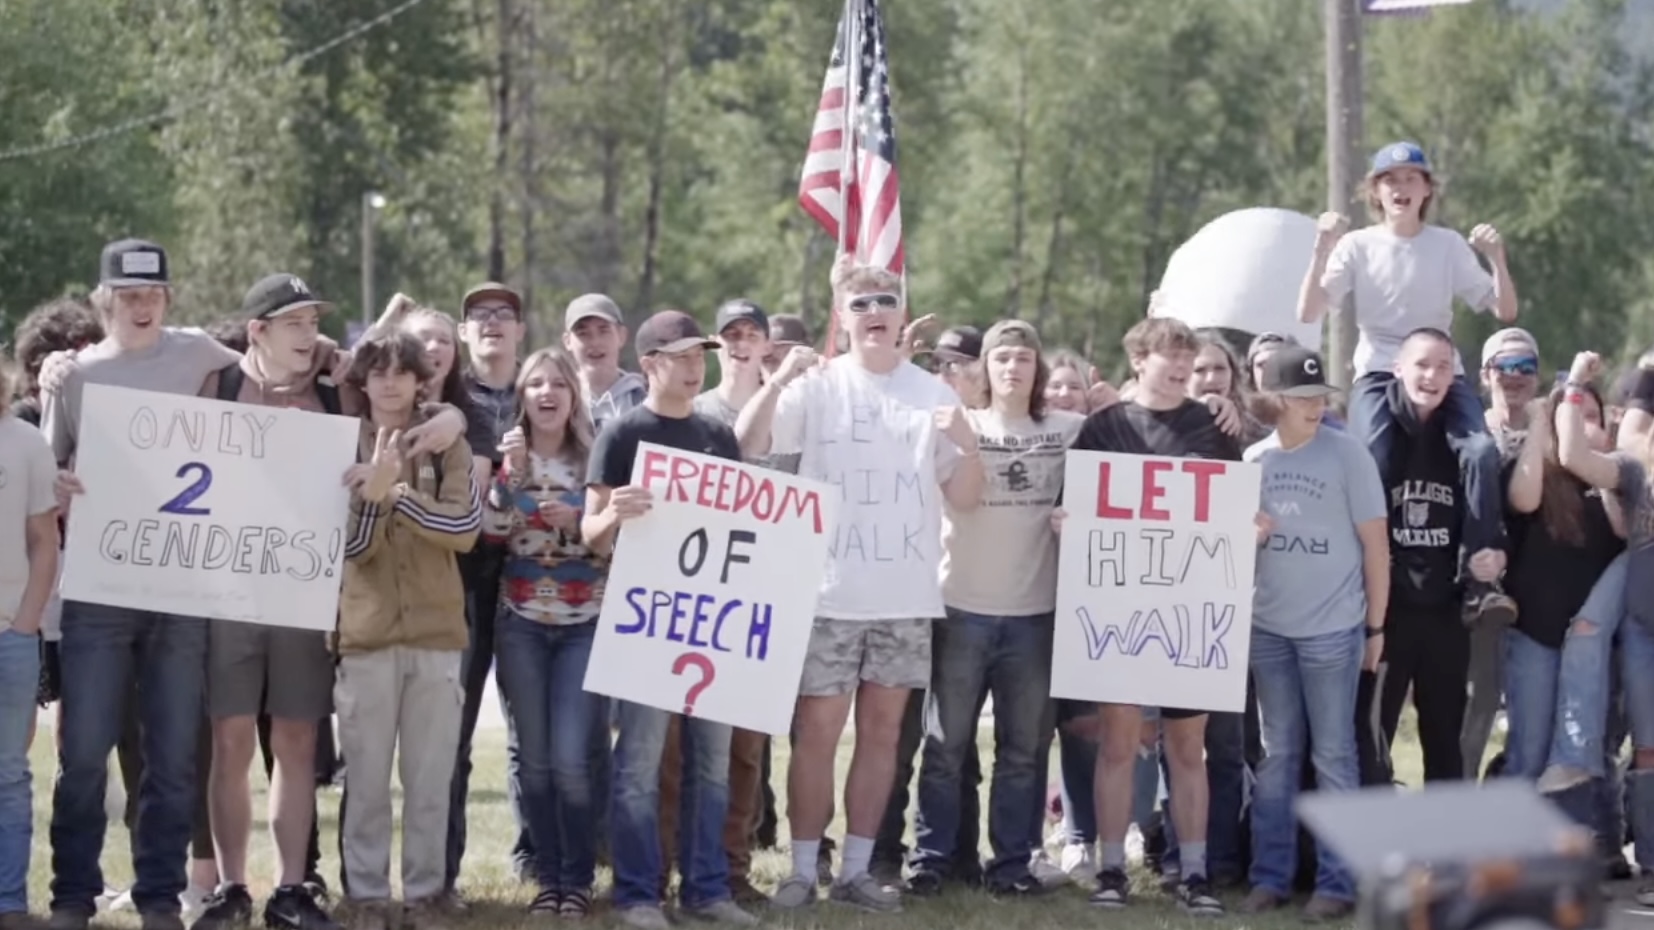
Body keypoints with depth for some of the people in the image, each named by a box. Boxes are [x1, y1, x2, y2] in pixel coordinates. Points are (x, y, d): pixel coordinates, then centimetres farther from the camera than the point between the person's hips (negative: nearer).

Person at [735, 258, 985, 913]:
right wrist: (777, 382, -24)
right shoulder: (817, 388, -1)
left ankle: (857, 869, 13)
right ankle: (803, 870, 4)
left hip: (906, 595, 3)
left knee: (883, 730, 7)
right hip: (830, 591, -3)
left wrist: (966, 442, -12)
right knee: (818, 729, -1)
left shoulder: (932, 394, 6)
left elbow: (966, 499, 7)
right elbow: (745, 449, -12)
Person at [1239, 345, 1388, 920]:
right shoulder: (1254, 459, 4)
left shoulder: (1348, 455, -6)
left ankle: (1337, 882, 4)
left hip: (1332, 630, -4)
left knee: (1333, 757, 0)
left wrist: (1375, 626, -2)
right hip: (1268, 629, 4)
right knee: (1277, 754, 9)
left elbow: (1375, 543, -2)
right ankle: (1271, 875, 15)